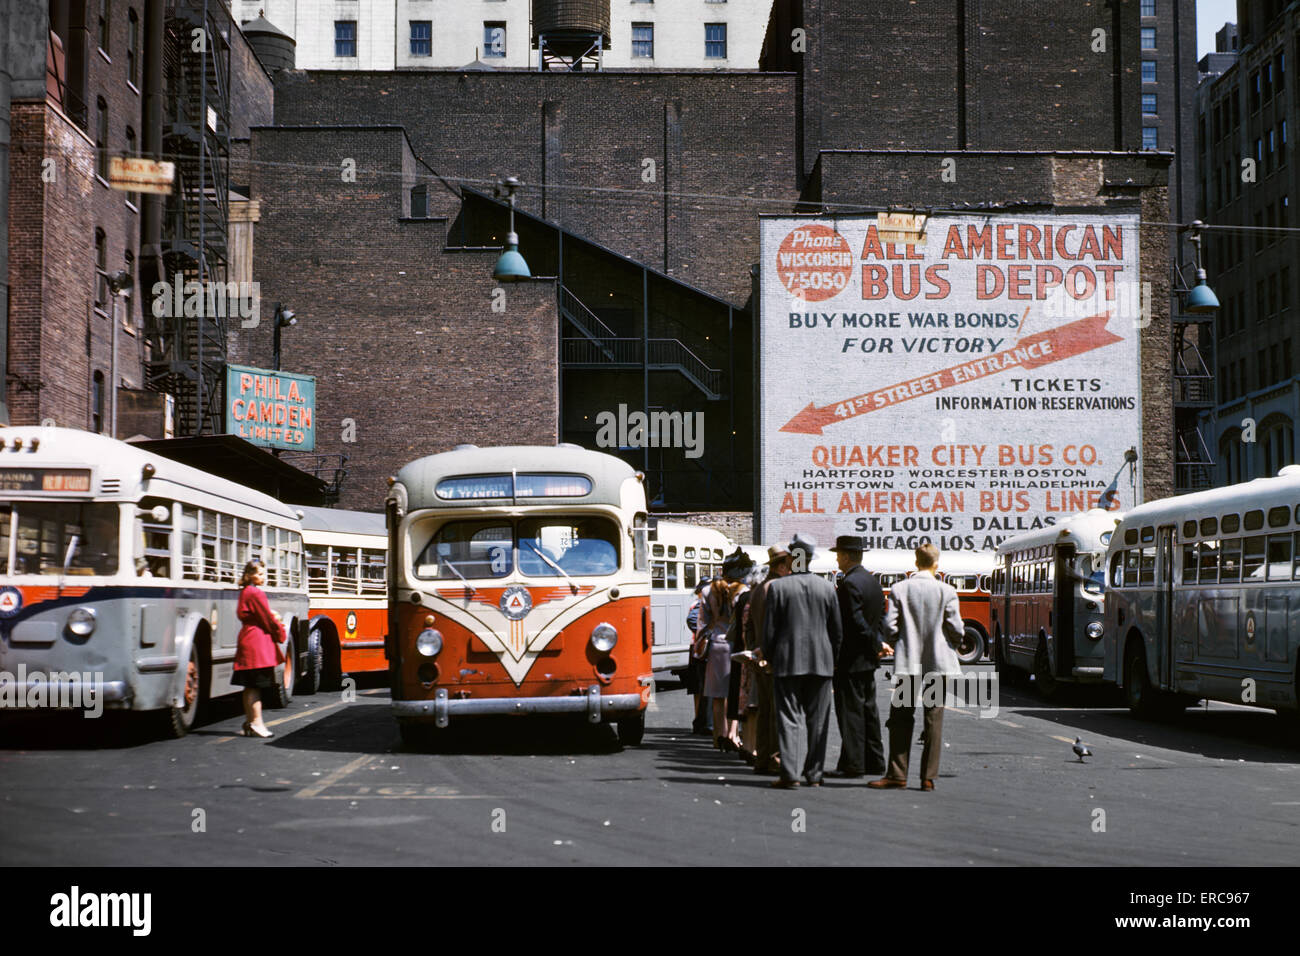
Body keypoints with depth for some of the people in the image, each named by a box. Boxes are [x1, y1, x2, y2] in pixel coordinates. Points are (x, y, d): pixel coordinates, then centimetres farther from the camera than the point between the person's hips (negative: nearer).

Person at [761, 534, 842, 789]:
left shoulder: (777, 587, -6)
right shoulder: (827, 587, 2)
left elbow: (769, 629, -4)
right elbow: (836, 629, 7)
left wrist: (768, 657, 8)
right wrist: (832, 658, 17)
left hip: (788, 661, -2)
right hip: (821, 662, 2)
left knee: (789, 718, -1)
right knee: (817, 719, 8)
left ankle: (790, 772, -9)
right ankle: (814, 774, 11)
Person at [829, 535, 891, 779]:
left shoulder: (850, 583, -17)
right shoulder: (872, 580, 11)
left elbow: (856, 622, -22)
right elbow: (877, 618, 15)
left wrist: (877, 645, -14)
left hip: (850, 658, -9)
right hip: (868, 658, 9)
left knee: (850, 711, -5)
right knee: (868, 710, 13)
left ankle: (852, 764, -4)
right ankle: (874, 762, 18)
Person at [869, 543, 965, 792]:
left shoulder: (899, 589, -4)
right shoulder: (946, 591, -6)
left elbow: (889, 628, -7)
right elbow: (957, 631, -6)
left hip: (908, 662, 0)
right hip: (938, 662, 0)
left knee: (901, 718, 8)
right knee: (934, 719, 5)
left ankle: (897, 774, 8)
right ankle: (929, 776, 4)